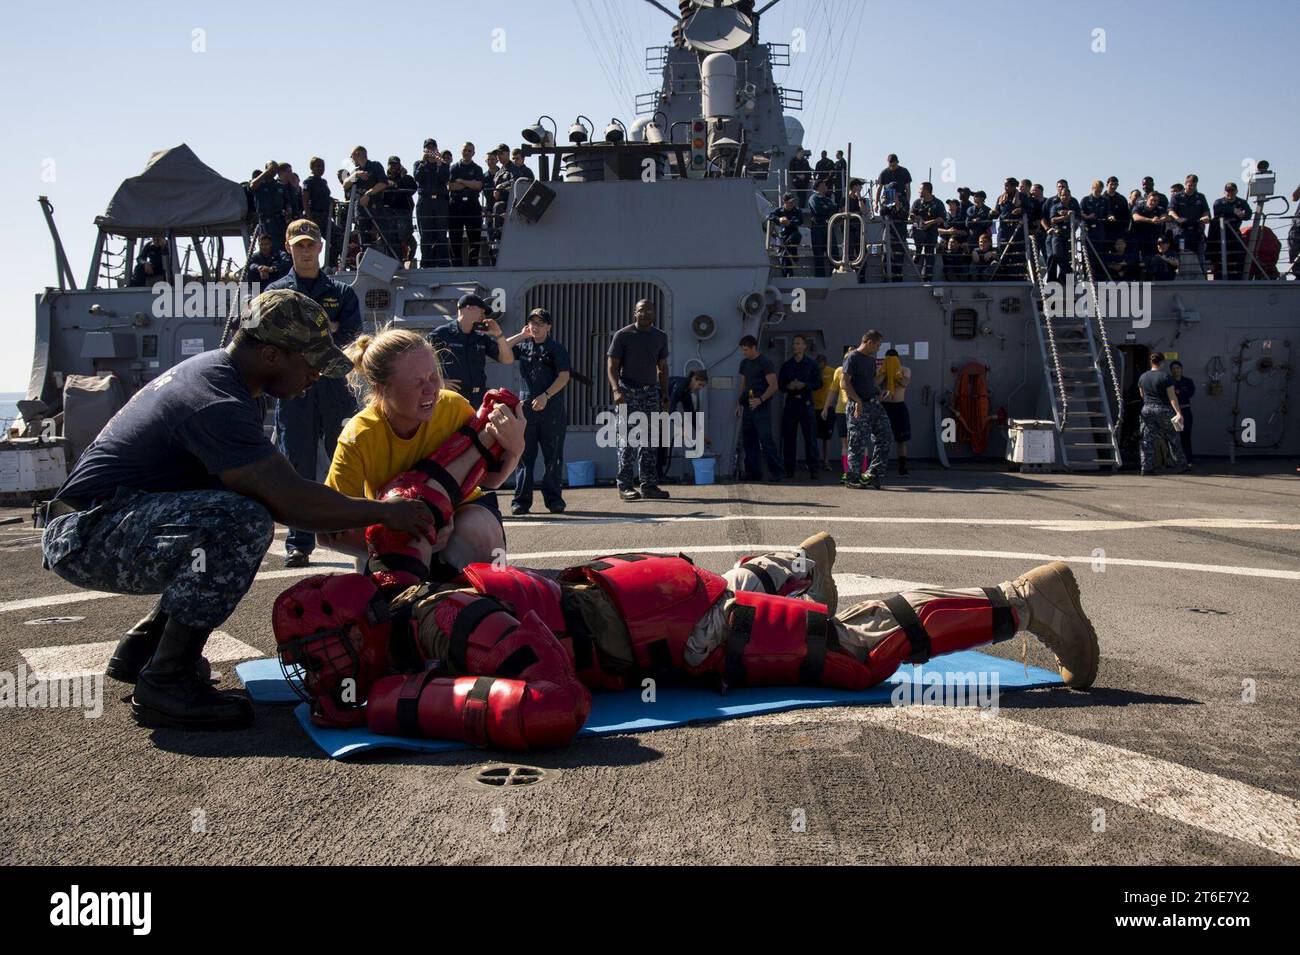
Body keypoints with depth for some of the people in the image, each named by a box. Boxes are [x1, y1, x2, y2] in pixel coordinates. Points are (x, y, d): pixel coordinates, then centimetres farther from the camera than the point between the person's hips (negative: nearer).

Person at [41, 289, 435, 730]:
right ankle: (166, 684, -19)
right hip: (84, 535, -10)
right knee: (244, 520, -29)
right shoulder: (216, 403, -23)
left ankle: (143, 646, 18)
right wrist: (385, 512, -16)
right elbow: (292, 499, -29)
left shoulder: (213, 368, 9)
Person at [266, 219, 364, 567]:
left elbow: (350, 332, -2)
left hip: (336, 386, 0)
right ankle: (298, 544, 8)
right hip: (293, 390, 0)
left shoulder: (342, 291, 14)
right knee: (298, 469, 1)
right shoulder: (276, 291, 13)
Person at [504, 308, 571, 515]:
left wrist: (545, 396, -14)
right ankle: (521, 500, 5)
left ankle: (554, 499, 8)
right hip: (526, 405, 3)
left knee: (553, 457, 1)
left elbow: (564, 376, -5)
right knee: (524, 455, 2)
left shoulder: (557, 349, 4)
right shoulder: (523, 346, 14)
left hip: (551, 407, -2)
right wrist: (521, 335, 5)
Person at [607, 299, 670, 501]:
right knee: (627, 441, -4)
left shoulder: (660, 337, 12)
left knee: (649, 442, 3)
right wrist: (616, 389, -19)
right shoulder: (622, 335, -2)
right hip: (628, 392, -4)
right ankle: (625, 486, -1)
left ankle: (648, 485, 6)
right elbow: (612, 365, -5)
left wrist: (665, 393, 10)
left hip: (651, 393, 4)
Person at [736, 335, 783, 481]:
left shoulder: (765, 362, -8)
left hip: (762, 407, -7)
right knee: (748, 440, 6)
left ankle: (777, 472, -8)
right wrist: (738, 404, 17)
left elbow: (774, 385, -14)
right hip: (747, 407, 8)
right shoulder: (744, 363, 15)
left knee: (766, 439, -12)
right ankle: (753, 472, 11)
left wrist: (760, 400, -24)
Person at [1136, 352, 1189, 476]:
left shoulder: (1142, 377, 6)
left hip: (1147, 410, 4)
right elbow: (1172, 396, -15)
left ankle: (1147, 467, -5)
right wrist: (1178, 413, -18)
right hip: (1164, 410, -4)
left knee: (1148, 439, 2)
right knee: (1173, 439, 9)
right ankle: (1181, 465, 18)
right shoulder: (1165, 376, -10)